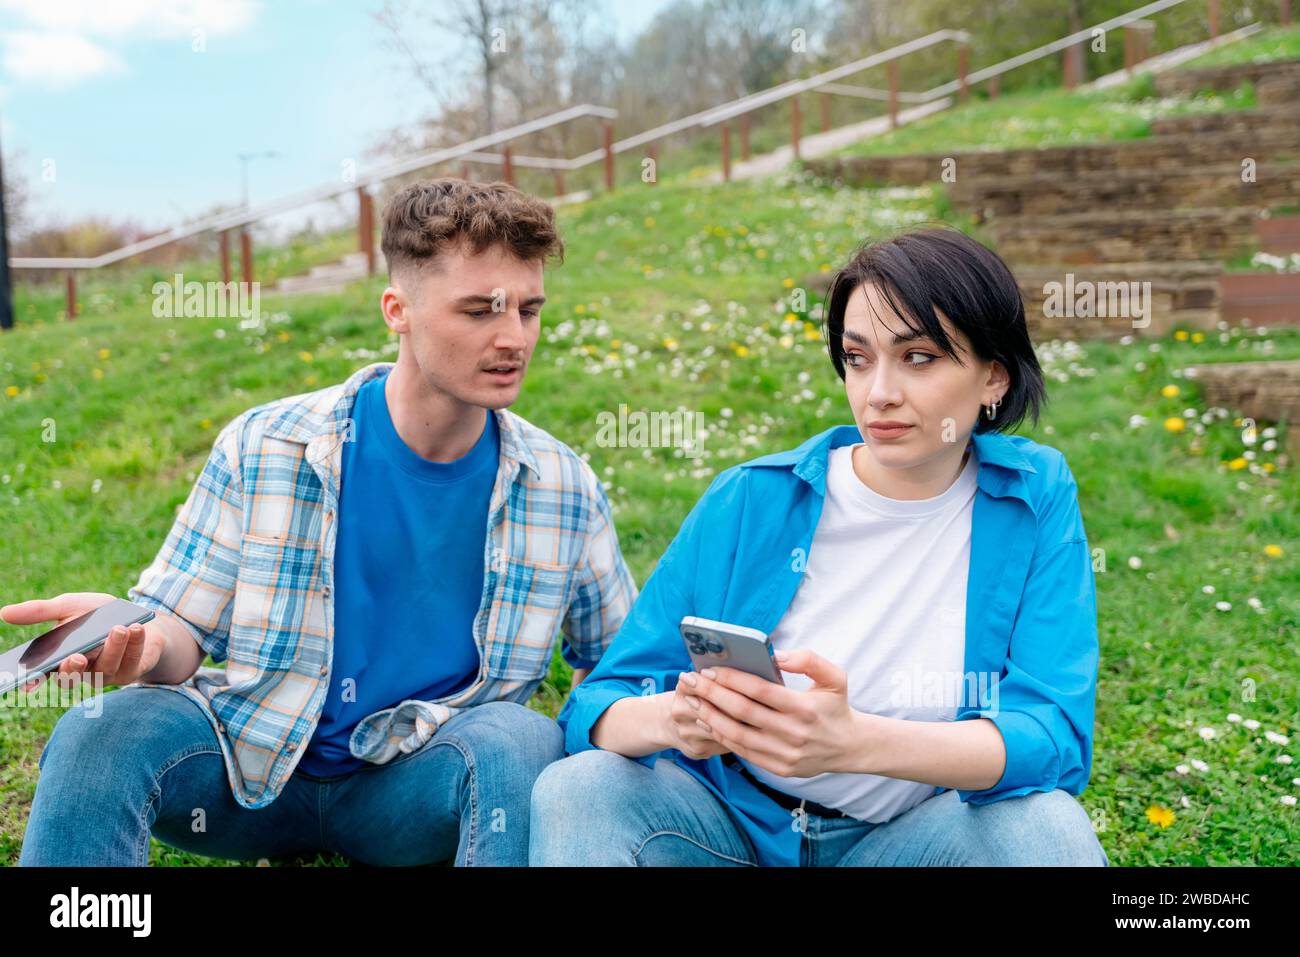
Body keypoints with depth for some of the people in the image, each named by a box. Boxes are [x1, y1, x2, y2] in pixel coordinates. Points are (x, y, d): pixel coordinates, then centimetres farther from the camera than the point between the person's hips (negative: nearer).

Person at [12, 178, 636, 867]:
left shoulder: (563, 487, -4)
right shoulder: (262, 449, -7)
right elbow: (184, 634, -3)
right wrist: (141, 640, -27)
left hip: (419, 787, 1)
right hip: (256, 773, 0)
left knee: (520, 738, -32)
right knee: (97, 734, -28)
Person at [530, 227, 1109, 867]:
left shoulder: (1037, 500, -9)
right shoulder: (751, 501, -11)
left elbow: (1056, 735, -21)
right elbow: (598, 706, -10)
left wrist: (853, 741, -40)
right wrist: (674, 718, -37)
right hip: (732, 824, -1)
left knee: (1050, 827, -29)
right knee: (576, 791, -28)